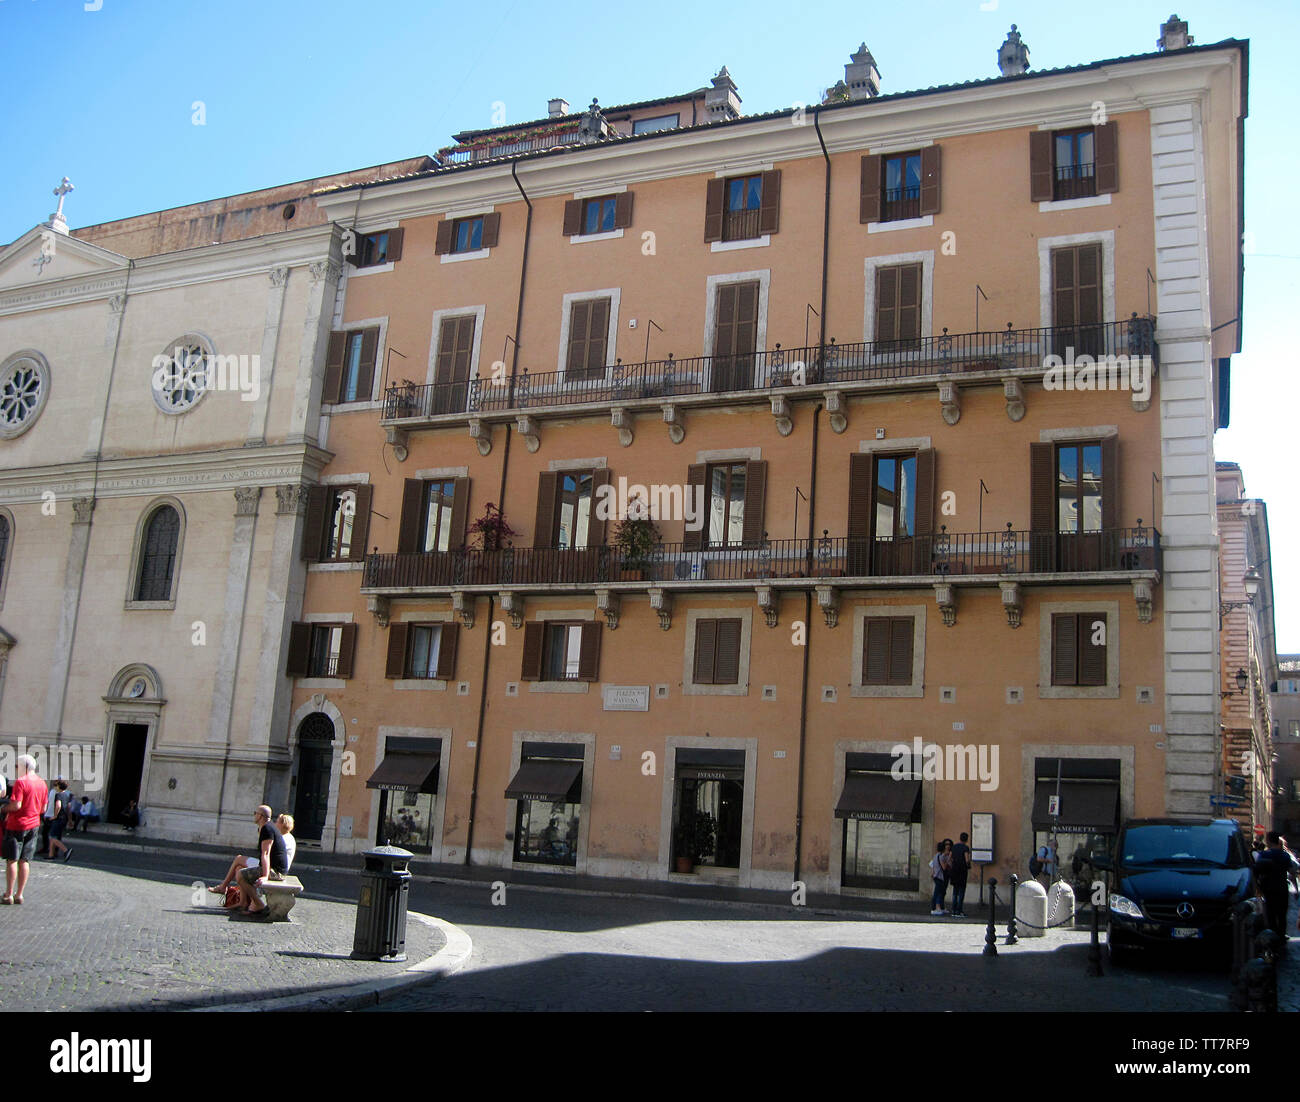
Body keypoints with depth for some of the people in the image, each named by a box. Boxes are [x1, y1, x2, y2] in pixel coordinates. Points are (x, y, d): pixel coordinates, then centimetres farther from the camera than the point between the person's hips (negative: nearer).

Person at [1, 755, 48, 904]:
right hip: (34, 825, 6)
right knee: (25, 861, 9)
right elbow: (43, 809, 12)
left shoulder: (20, 782, -13)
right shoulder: (43, 784, 9)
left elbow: (16, 805, -21)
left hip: (17, 825, -6)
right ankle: (19, 894, 12)